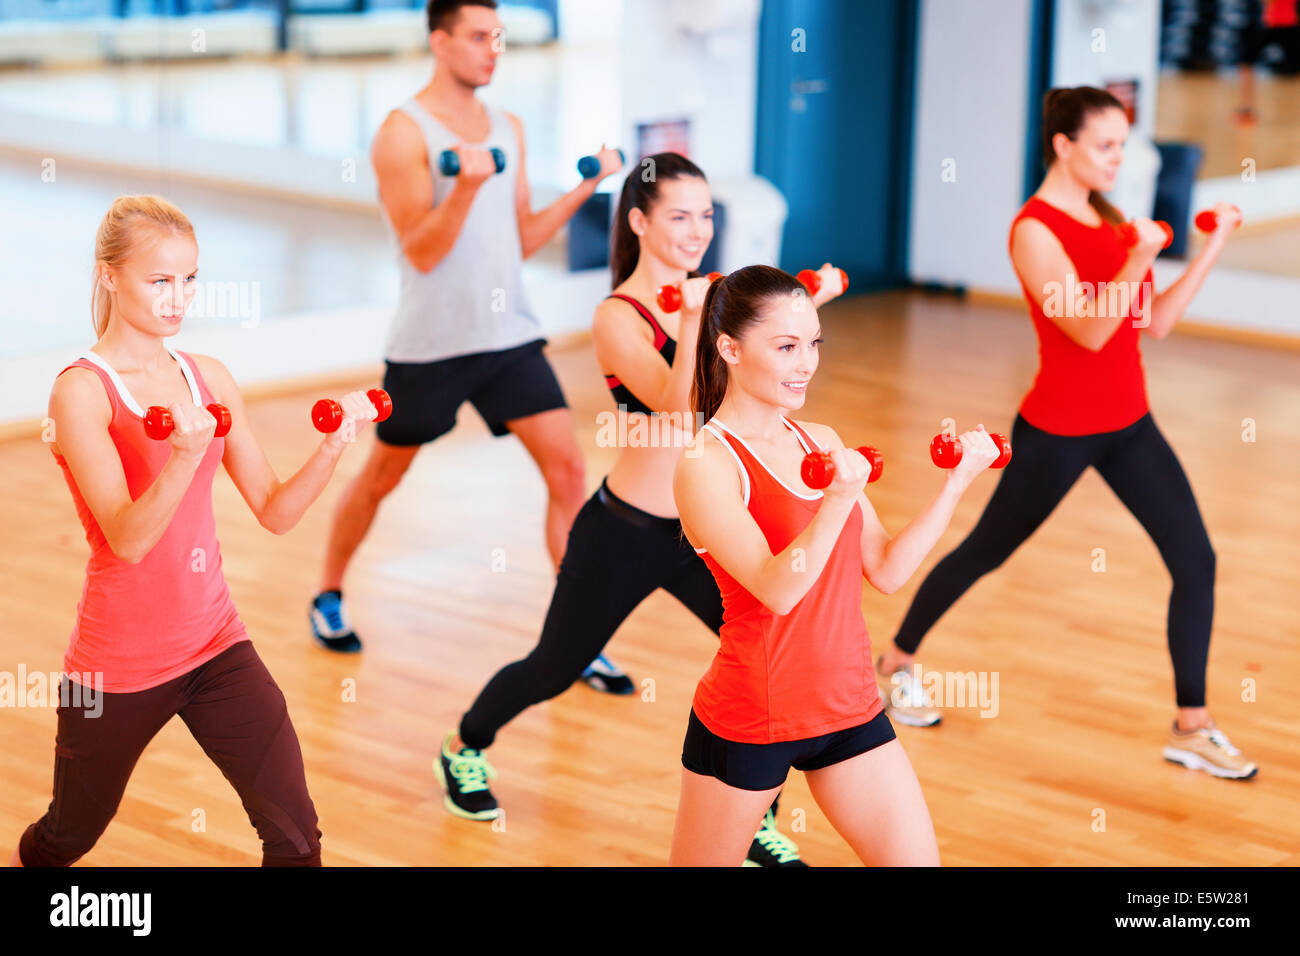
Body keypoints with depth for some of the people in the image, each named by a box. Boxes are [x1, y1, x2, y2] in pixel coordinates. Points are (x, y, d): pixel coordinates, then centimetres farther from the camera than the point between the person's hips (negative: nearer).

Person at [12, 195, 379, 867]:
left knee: (295, 834, -8)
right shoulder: (81, 391, -13)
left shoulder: (210, 378, 3)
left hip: (215, 646, 4)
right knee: (67, 837, 17)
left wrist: (334, 444, -15)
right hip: (118, 665, -4)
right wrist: (187, 454, -40)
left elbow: (275, 512, 2)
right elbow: (127, 538, -24)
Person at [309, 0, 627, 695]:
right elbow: (421, 252, -18)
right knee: (382, 476, 12)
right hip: (429, 344, -5)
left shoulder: (508, 129, 9)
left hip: (509, 335, 5)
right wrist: (467, 187, -32)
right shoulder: (403, 133, -11)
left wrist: (583, 189, 3)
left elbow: (520, 241, 13)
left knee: (567, 468, -6)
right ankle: (328, 596, 36)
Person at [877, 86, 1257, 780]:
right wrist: (1137, 261, -39)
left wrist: (1213, 246, 0)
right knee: (985, 552, 11)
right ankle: (897, 660, 35)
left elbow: (1156, 322, 4)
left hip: (1128, 424, 6)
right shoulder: (1035, 230, -17)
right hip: (1058, 431, -6)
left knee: (1195, 560, -3)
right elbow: (1088, 331, -26)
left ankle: (1192, 728, 6)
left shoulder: (1108, 219, 6)